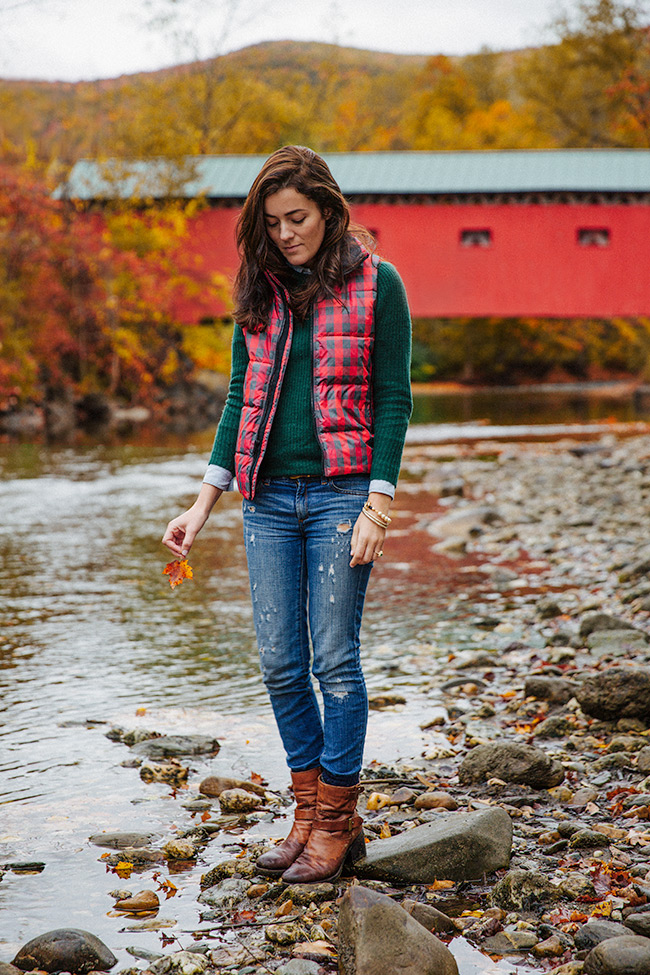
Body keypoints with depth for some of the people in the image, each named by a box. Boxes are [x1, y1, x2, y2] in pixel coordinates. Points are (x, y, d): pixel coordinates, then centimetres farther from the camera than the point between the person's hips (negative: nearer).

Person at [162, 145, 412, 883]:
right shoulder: (259, 289, 10)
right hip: (268, 497, 5)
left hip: (340, 491, -4)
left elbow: (392, 399, -4)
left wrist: (377, 506, -11)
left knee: (334, 659, -2)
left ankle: (337, 822, 10)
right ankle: (308, 811, 17)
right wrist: (204, 502, 6)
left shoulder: (375, 284, -3)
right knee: (279, 662, 5)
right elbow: (240, 397, 12)